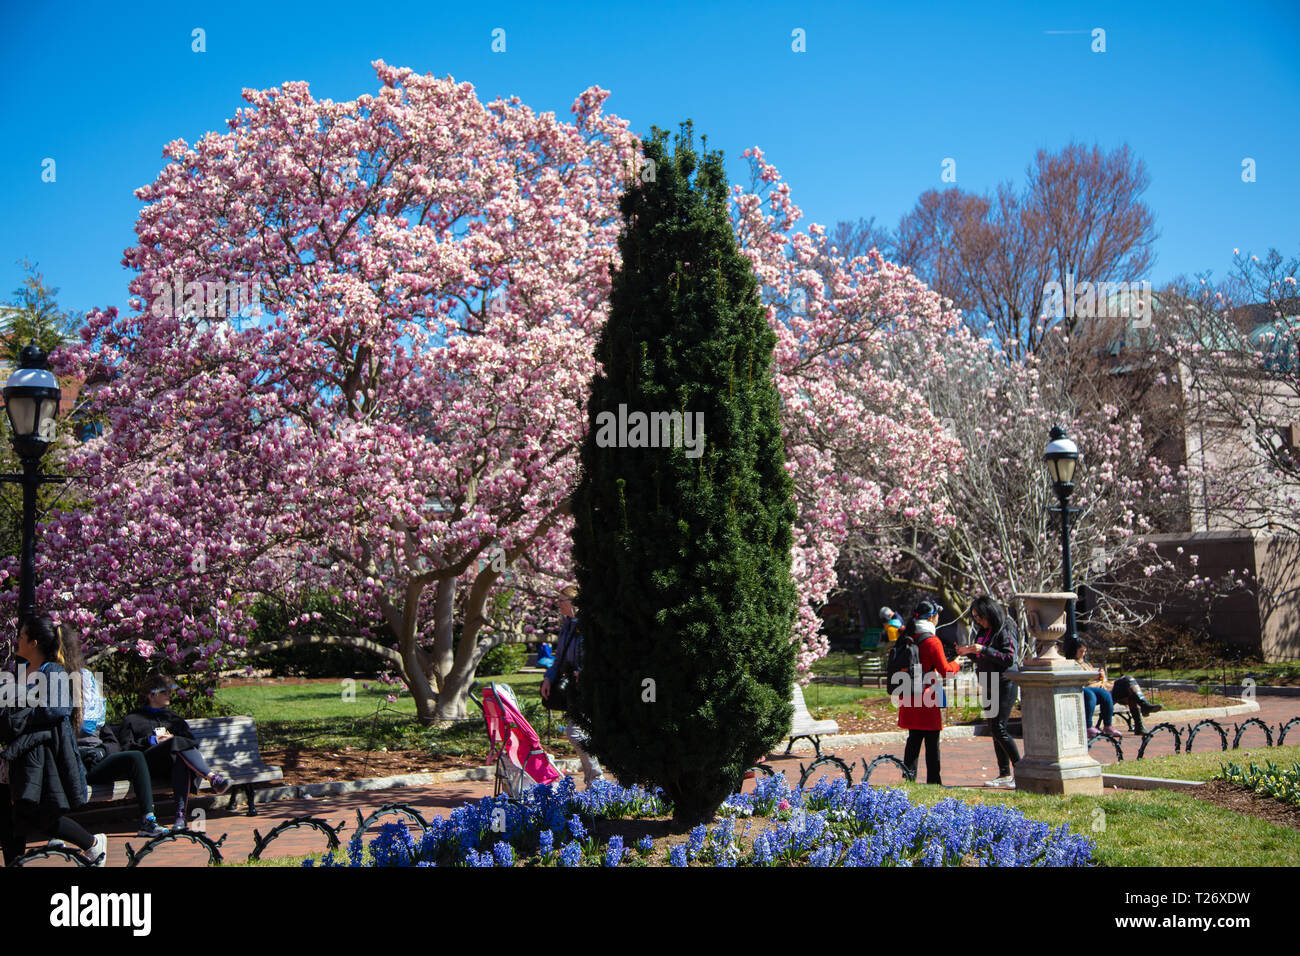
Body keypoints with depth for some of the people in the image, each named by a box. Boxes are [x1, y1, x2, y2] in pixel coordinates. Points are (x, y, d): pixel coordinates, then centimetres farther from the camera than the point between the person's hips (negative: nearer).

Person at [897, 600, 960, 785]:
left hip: (910, 695, 6)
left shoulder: (907, 638, 7)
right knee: (932, 741, 2)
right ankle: (933, 780, 5)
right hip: (928, 696, -6)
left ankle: (908, 777, 13)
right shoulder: (932, 641, -13)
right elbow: (945, 671, -10)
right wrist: (956, 663, 6)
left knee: (914, 738, 13)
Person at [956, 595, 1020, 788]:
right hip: (988, 687, 9)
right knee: (994, 730, 8)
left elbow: (1009, 658, -19)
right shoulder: (983, 632, 14)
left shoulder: (1004, 632, -12)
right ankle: (1005, 775, 13)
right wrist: (969, 653, 4)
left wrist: (983, 650, -22)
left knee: (999, 729, -14)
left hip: (1004, 686, -9)